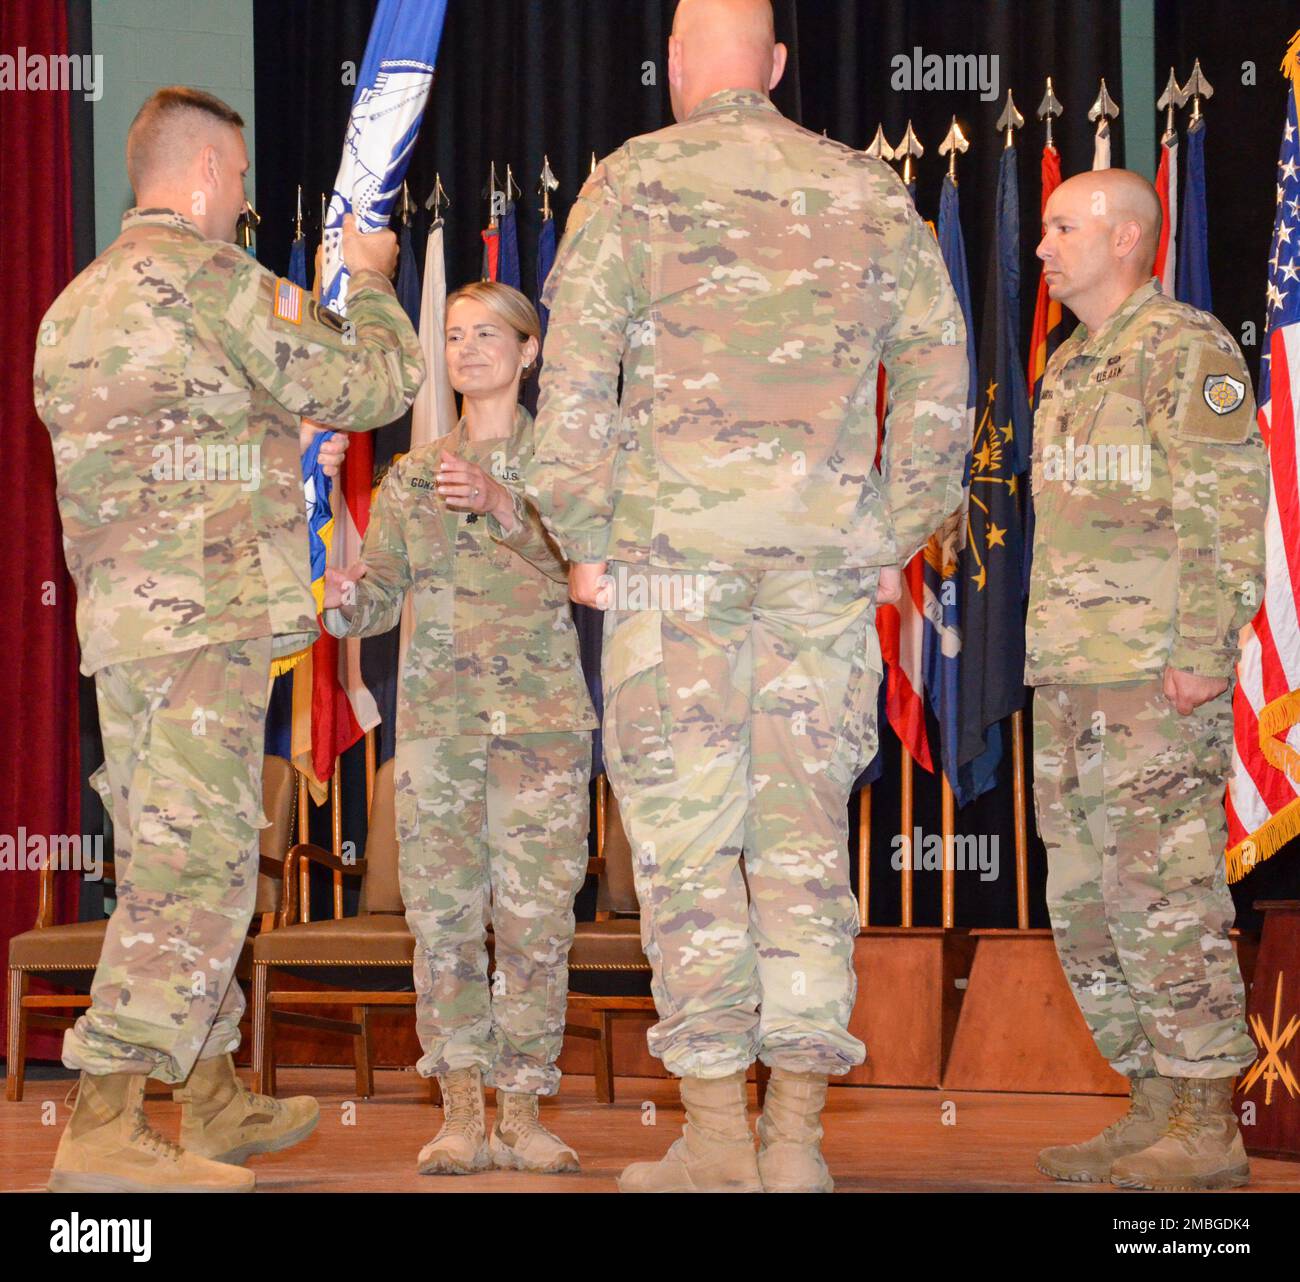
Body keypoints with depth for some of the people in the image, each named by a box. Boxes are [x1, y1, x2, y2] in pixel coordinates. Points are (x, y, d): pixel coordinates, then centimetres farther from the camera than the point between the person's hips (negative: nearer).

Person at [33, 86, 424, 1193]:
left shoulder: (78, 302, 19)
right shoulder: (212, 276, -7)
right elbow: (374, 386, -4)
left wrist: (287, 437, 32)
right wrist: (368, 281, 14)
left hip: (118, 622, 9)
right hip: (208, 615, -9)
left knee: (173, 863, 15)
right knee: (197, 864, -11)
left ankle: (218, 1100, 24)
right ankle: (107, 1126, -17)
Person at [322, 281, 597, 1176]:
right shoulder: (412, 475, 16)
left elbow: (580, 565, -8)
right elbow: (382, 595, 9)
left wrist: (500, 502, -22)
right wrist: (343, 601, -14)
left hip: (541, 710, -2)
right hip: (437, 713, 2)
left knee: (537, 912, -5)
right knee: (443, 909, -3)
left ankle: (522, 1110, 1)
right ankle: (462, 1115, 2)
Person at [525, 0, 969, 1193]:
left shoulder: (637, 182, 1)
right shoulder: (867, 191, 11)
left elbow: (576, 376, -4)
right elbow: (940, 369, 10)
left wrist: (584, 541, 3)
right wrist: (897, 536, 15)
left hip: (674, 545, -3)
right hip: (827, 553, 3)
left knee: (686, 832, 1)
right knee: (805, 833, 6)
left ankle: (717, 1136, -1)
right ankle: (797, 1138, 4)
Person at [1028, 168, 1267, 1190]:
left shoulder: (1189, 349, -7)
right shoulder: (1069, 369, 20)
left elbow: (1230, 514, -13)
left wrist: (1203, 656, -19)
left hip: (1155, 683, -9)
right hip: (1068, 683, 9)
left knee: (1167, 901, -8)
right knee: (1085, 904, 10)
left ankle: (1210, 1130, -3)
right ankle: (1155, 1109, 17)